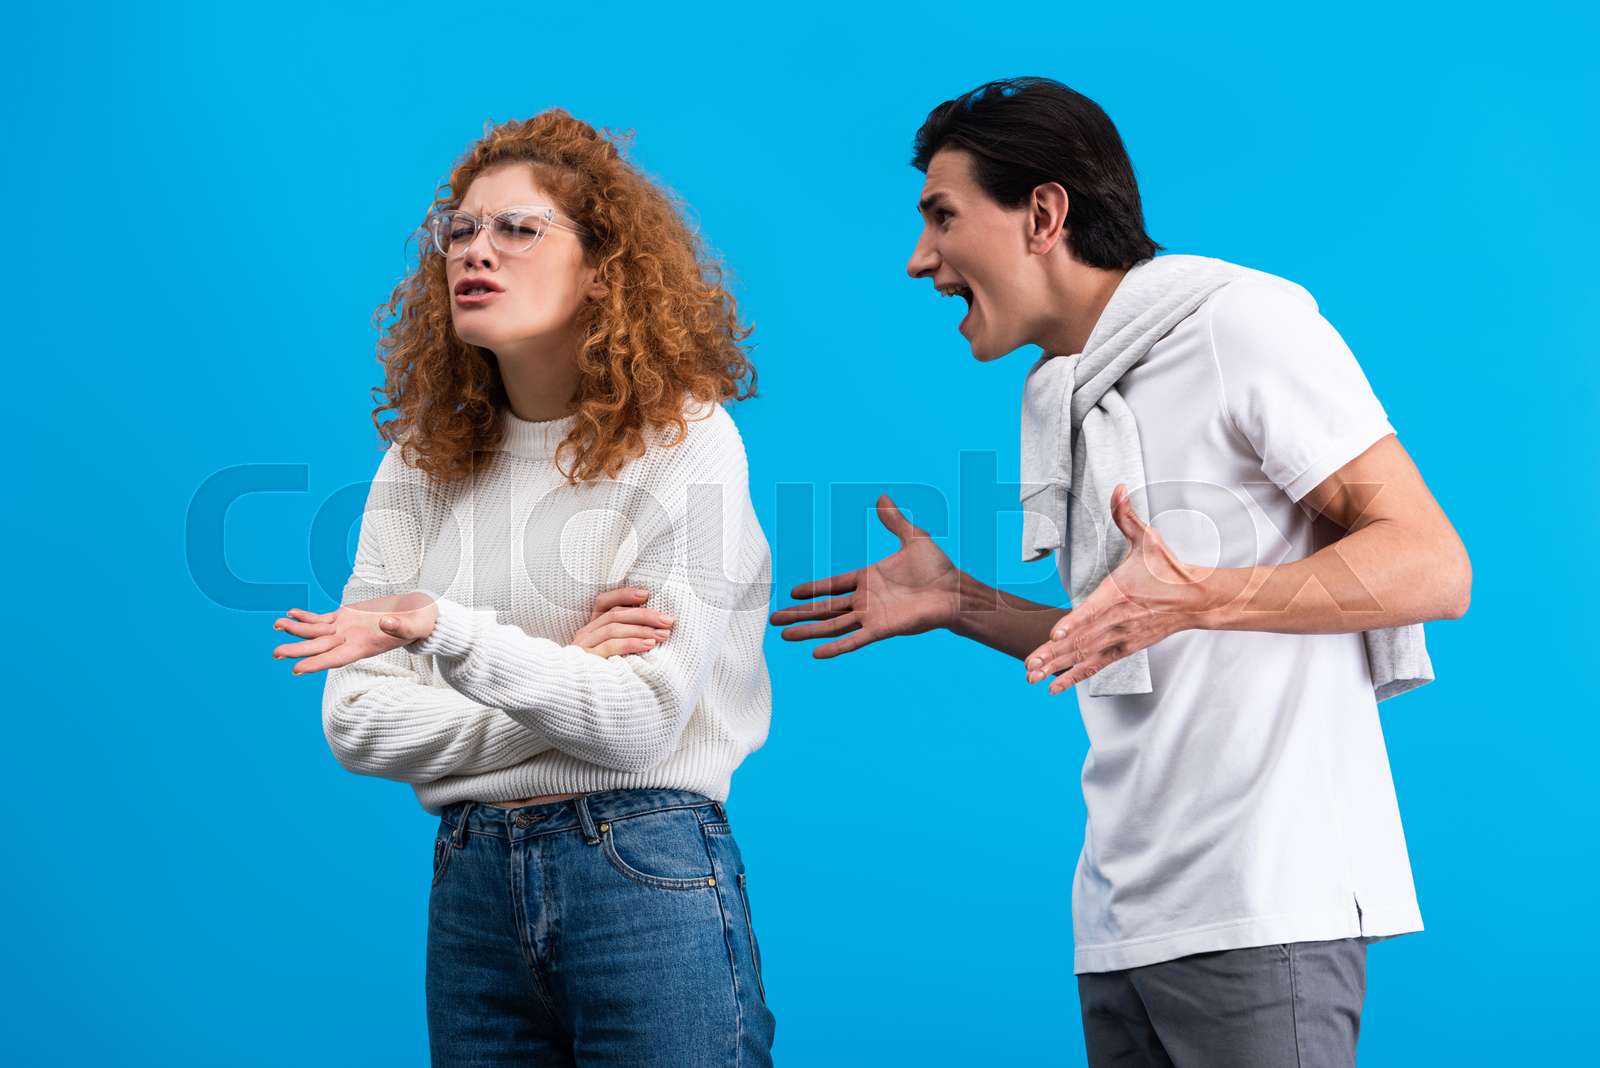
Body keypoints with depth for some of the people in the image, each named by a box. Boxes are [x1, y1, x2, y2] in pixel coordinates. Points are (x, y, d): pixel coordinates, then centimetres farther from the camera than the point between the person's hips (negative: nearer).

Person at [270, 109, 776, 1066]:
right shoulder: (422, 458, 7)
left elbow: (641, 720, -14)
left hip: (646, 878, -4)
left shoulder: (685, 440, -6)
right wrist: (561, 678, -10)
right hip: (471, 876, 4)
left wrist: (444, 630, -25)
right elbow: (358, 722, 1)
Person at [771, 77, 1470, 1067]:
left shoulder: (1239, 324, -7)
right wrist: (960, 604, 11)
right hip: (1123, 914, 8)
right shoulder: (1050, 397, 17)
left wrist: (1197, 599, -25)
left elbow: (1435, 567, -13)